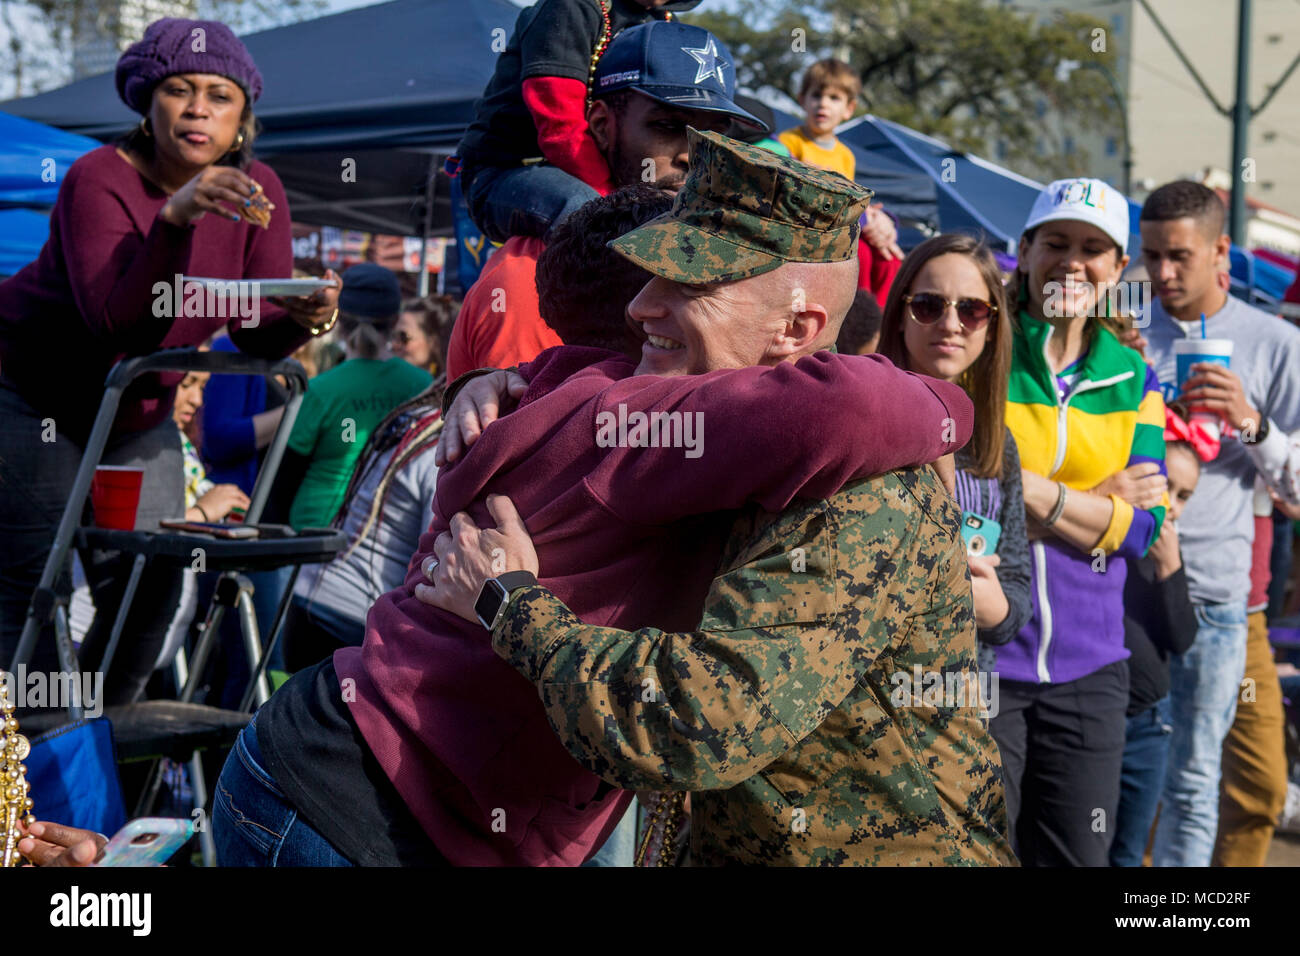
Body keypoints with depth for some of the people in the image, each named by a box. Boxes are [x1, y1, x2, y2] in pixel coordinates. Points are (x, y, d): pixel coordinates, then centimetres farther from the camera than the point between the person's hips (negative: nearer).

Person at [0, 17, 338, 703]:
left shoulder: (255, 190, -8)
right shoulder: (100, 179, -23)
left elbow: (258, 336, -10)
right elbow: (113, 319, -37)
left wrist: (303, 319, -33)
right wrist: (176, 218, -46)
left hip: (139, 415, 6)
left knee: (151, 590, 3)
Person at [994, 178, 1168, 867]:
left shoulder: (1134, 381, 10)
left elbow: (1142, 527, -2)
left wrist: (1032, 490, -15)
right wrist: (1097, 500, -13)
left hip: (1088, 665, 4)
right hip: (977, 659, -4)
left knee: (1078, 856, 9)